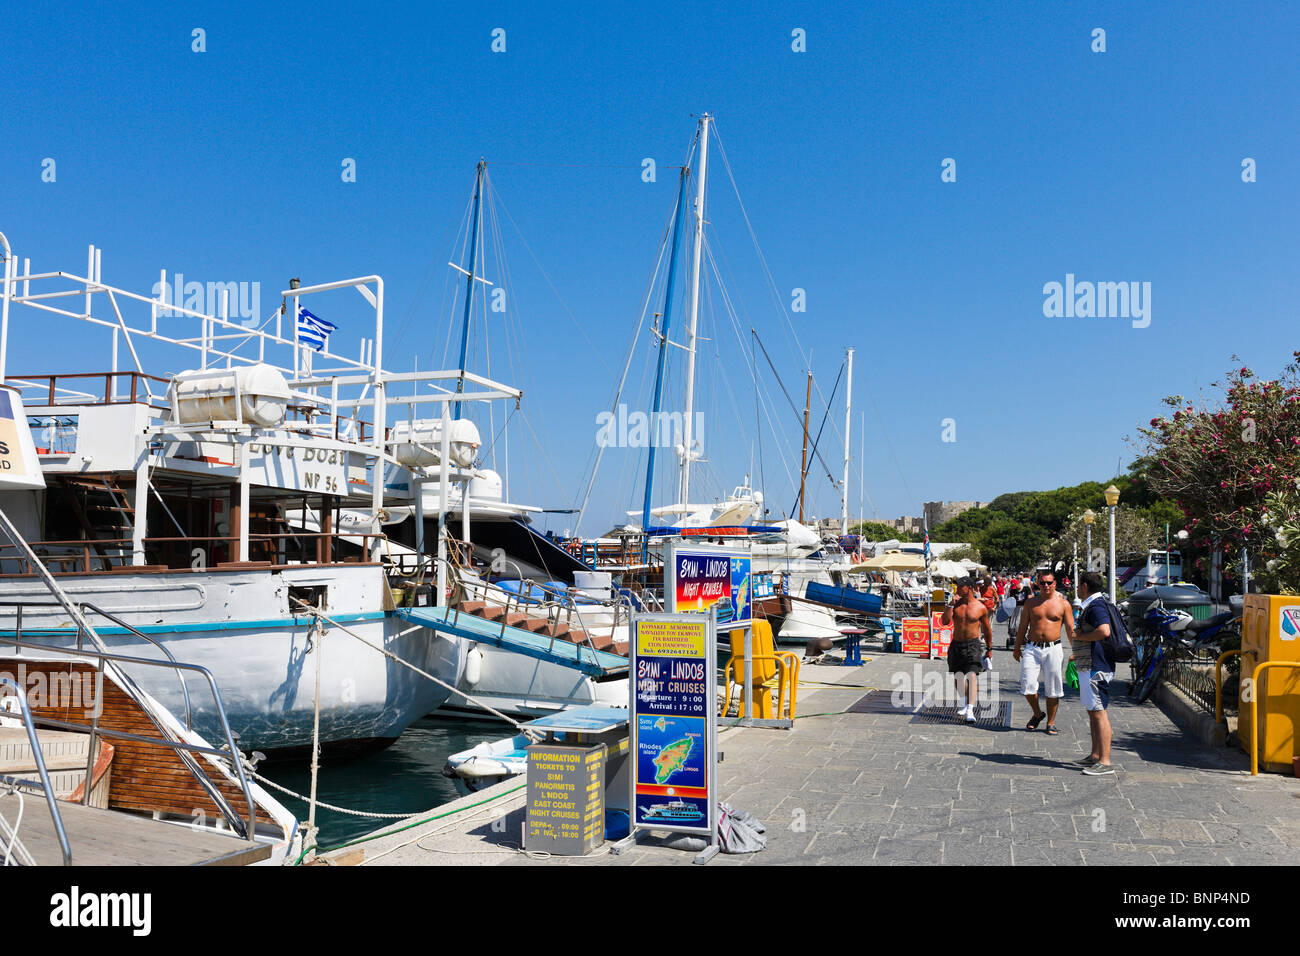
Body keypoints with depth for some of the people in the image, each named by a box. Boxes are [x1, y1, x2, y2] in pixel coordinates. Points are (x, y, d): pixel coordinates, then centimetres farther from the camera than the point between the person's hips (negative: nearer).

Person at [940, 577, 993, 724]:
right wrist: (951, 605, -17)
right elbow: (945, 622, -10)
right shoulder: (955, 604, 2)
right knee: (957, 677, 14)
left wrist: (989, 649, 12)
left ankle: (970, 710, -21)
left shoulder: (980, 607, -3)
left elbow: (987, 629, 8)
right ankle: (965, 702, 39)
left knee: (972, 676, -17)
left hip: (973, 644, -4)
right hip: (956, 644, 4)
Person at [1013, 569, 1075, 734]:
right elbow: (1022, 627, 13)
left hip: (1053, 648, -1)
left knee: (1053, 688, 2)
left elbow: (1071, 629, 3)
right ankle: (1037, 714, 20)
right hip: (1032, 648, 1)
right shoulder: (1030, 603, 8)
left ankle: (1051, 722, 16)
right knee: (1027, 684, -6)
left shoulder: (1063, 604, 4)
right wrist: (1017, 648, 12)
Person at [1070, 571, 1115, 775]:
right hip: (1088, 666, 11)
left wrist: (1080, 636, -19)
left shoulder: (1096, 605, -16)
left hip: (1095, 668, -11)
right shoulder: (1092, 605, 18)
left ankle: (1105, 762, -8)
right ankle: (1095, 755, 26)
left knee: (1099, 712, -10)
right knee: (1092, 711, 17)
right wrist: (1078, 652, 27)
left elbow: (1104, 631, -32)